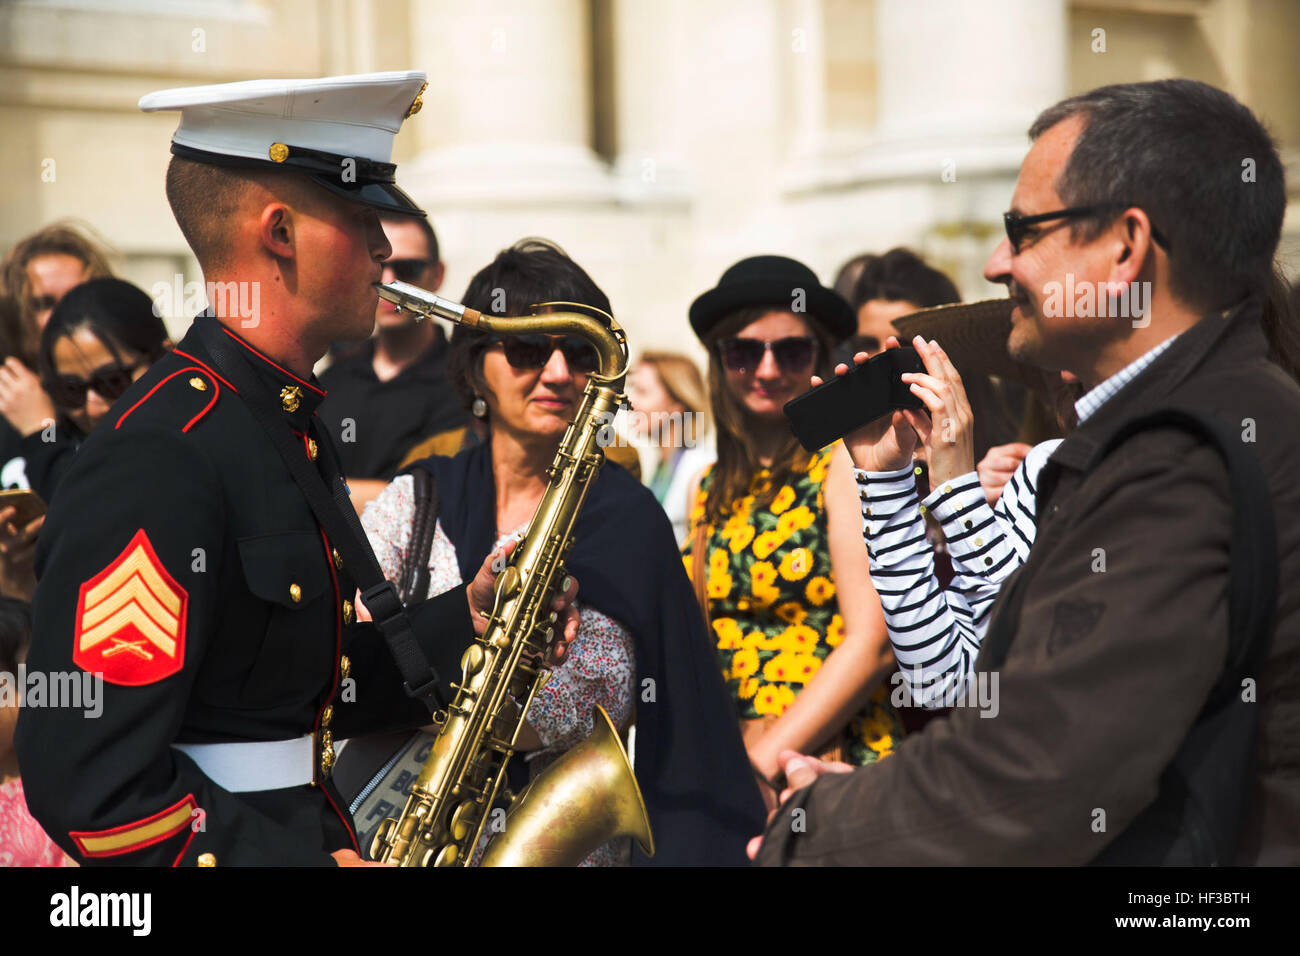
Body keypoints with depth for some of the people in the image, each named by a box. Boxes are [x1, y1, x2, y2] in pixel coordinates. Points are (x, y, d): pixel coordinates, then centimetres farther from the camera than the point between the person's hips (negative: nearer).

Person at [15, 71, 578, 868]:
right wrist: (321, 864, -22)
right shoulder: (159, 458, -19)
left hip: (310, 825, 8)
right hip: (246, 844, -8)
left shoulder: (289, 429, 11)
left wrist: (466, 622, 3)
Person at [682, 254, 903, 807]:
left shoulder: (845, 461, -1)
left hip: (828, 766, -5)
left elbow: (873, 642, -8)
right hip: (720, 767, 5)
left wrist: (762, 760, -11)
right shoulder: (710, 490, 15)